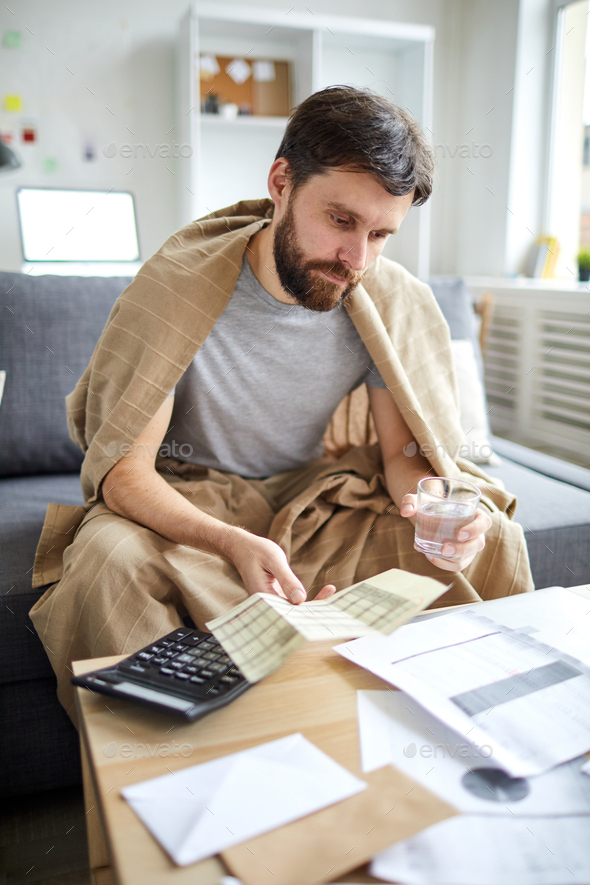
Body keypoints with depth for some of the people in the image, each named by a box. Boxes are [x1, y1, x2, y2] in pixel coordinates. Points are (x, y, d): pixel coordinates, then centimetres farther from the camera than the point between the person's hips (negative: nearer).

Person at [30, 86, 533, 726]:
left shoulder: (395, 303, -11)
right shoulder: (177, 285, -22)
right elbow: (124, 470, -23)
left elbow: (404, 453, -4)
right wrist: (237, 545, -43)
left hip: (309, 497, 3)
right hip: (182, 501, -2)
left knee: (489, 536, -14)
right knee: (110, 561, -36)